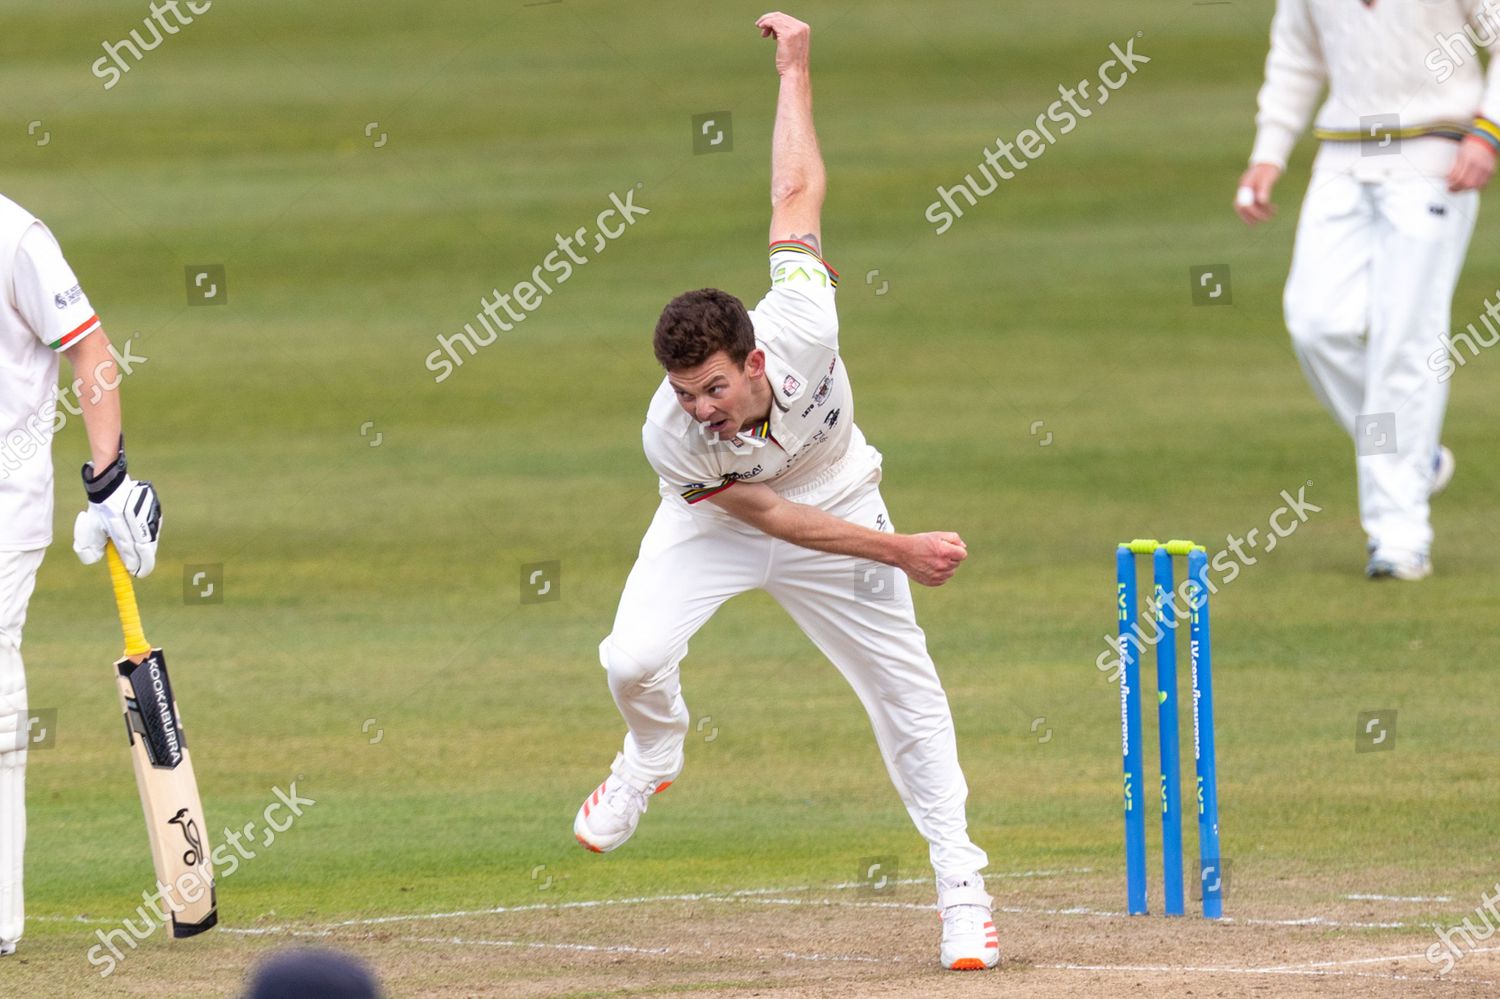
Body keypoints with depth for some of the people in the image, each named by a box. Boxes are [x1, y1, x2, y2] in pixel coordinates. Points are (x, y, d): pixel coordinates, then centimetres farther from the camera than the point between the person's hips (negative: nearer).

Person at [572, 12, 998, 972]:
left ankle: (962, 892, 5)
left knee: (907, 689, -3)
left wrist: (795, 64, -16)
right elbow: (767, 516, -23)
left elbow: (797, 191, -23)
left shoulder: (801, 326, -37)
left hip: (835, 501, 1)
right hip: (718, 520, -1)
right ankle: (653, 759, 16)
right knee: (635, 659, -21)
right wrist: (900, 551, -22)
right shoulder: (674, 436, -36)